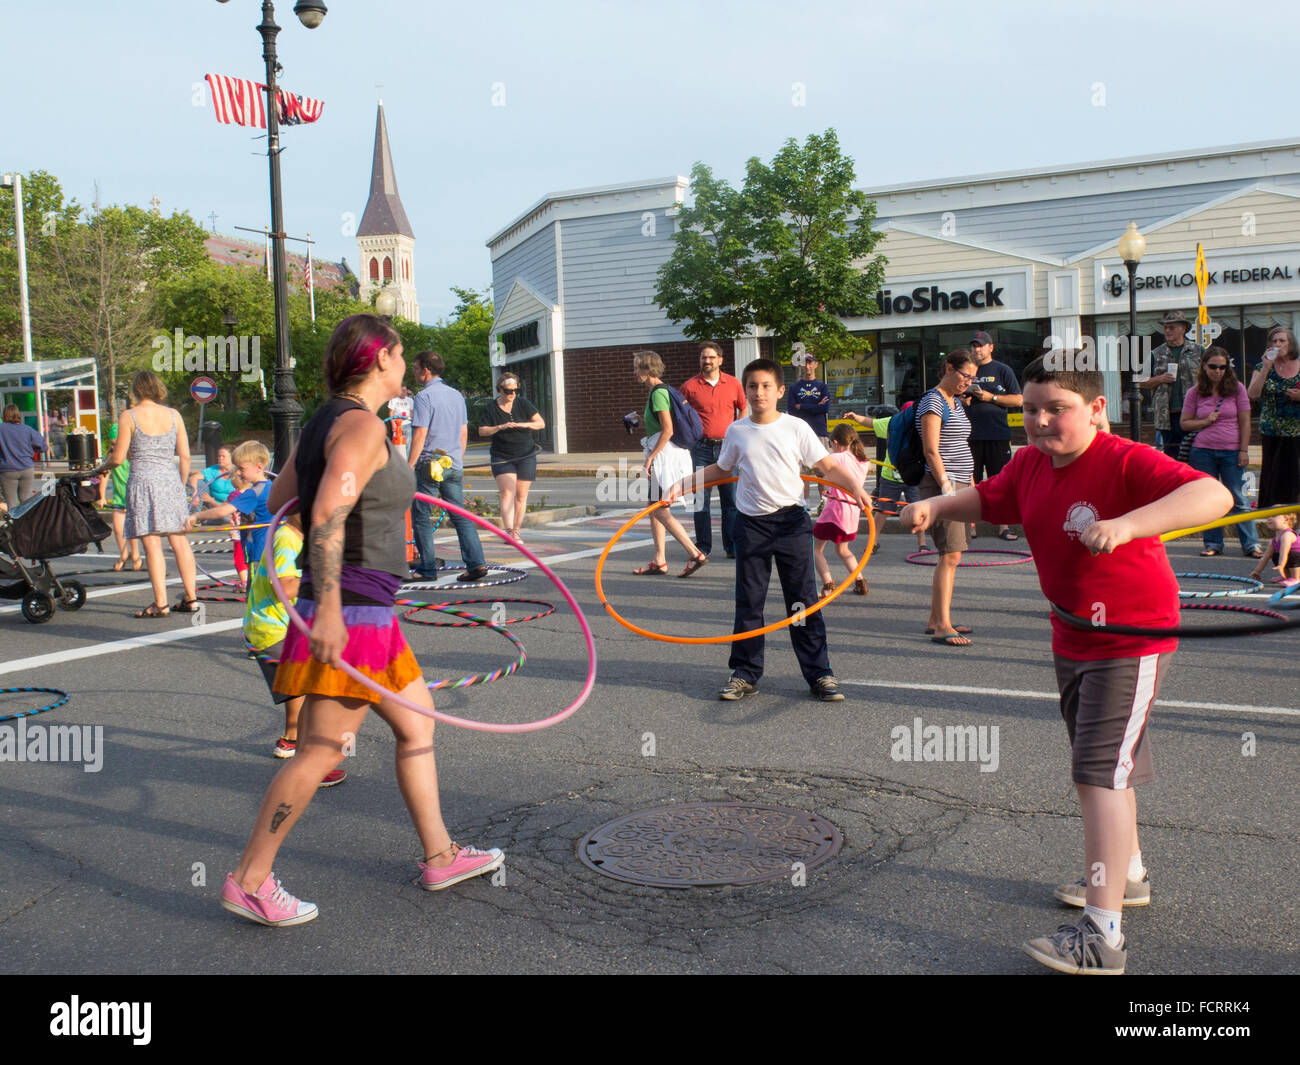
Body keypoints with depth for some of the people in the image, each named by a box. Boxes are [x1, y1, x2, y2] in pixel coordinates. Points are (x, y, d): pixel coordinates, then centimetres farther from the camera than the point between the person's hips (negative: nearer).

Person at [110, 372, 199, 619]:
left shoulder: (130, 416, -4)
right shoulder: (173, 415, 6)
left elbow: (118, 458, -5)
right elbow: (185, 455, 4)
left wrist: (115, 450, 18)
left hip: (143, 480, -4)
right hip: (170, 480, 4)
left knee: (152, 544, -2)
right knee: (179, 541, 9)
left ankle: (161, 604, -3)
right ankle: (190, 598, 11)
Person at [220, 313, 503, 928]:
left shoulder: (322, 424, 13)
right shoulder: (362, 427, -16)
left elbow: (276, 499, 22)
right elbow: (326, 519, -27)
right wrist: (328, 609, -30)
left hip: (370, 617, 10)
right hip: (350, 617, -10)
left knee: (417, 725, 17)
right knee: (319, 752, -2)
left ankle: (440, 856, 27)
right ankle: (249, 881, 11)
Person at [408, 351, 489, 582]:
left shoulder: (424, 396, -10)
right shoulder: (456, 395, 12)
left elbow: (420, 435, -16)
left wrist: (410, 466, -11)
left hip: (428, 465, -6)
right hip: (454, 466, 6)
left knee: (421, 517, 5)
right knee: (461, 516, 8)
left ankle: (428, 569, 7)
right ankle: (475, 564, -1)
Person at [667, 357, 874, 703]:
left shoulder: (796, 427, -3)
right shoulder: (736, 431, 4)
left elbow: (828, 467, -3)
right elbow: (721, 469, 19)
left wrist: (856, 487, -18)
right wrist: (680, 484, 14)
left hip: (791, 521, -2)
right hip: (751, 523, 2)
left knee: (803, 601, 1)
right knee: (748, 603, 7)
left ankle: (819, 674, 9)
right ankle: (745, 674, 17)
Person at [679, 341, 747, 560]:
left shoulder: (733, 384, 6)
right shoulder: (690, 386, 0)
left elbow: (743, 409, 19)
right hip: (701, 448, -1)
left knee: (731, 499, 3)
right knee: (700, 499, 2)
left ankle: (732, 546, 10)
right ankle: (703, 547, 11)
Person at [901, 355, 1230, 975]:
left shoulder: (1126, 462, -23)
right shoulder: (1030, 464, 0)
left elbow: (1213, 496, -36)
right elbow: (985, 499, 18)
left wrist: (1126, 525, -49)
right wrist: (935, 506, -2)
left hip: (1132, 641, -8)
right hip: (1072, 639, 9)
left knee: (1100, 772, -14)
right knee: (1099, 766, 23)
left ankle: (1102, 936, -10)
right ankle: (1127, 875, 44)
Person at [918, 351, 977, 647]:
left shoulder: (956, 402, 19)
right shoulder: (933, 401, -9)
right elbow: (931, 450, -16)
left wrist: (970, 487, 21)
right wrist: (946, 487, -20)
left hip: (957, 484, 10)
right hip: (941, 485, -9)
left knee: (948, 556, 10)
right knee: (950, 555, -13)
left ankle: (935, 620, 16)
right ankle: (942, 626, -12)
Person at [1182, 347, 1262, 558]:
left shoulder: (1237, 388, 2)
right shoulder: (1194, 393, 4)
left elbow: (1245, 422, 2)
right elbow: (1185, 423, 8)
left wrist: (1243, 450, -4)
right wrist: (1205, 421, -10)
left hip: (1231, 452, -1)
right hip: (1203, 452, 1)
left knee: (1238, 499, 1)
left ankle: (1251, 544, 6)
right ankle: (1212, 543, 14)